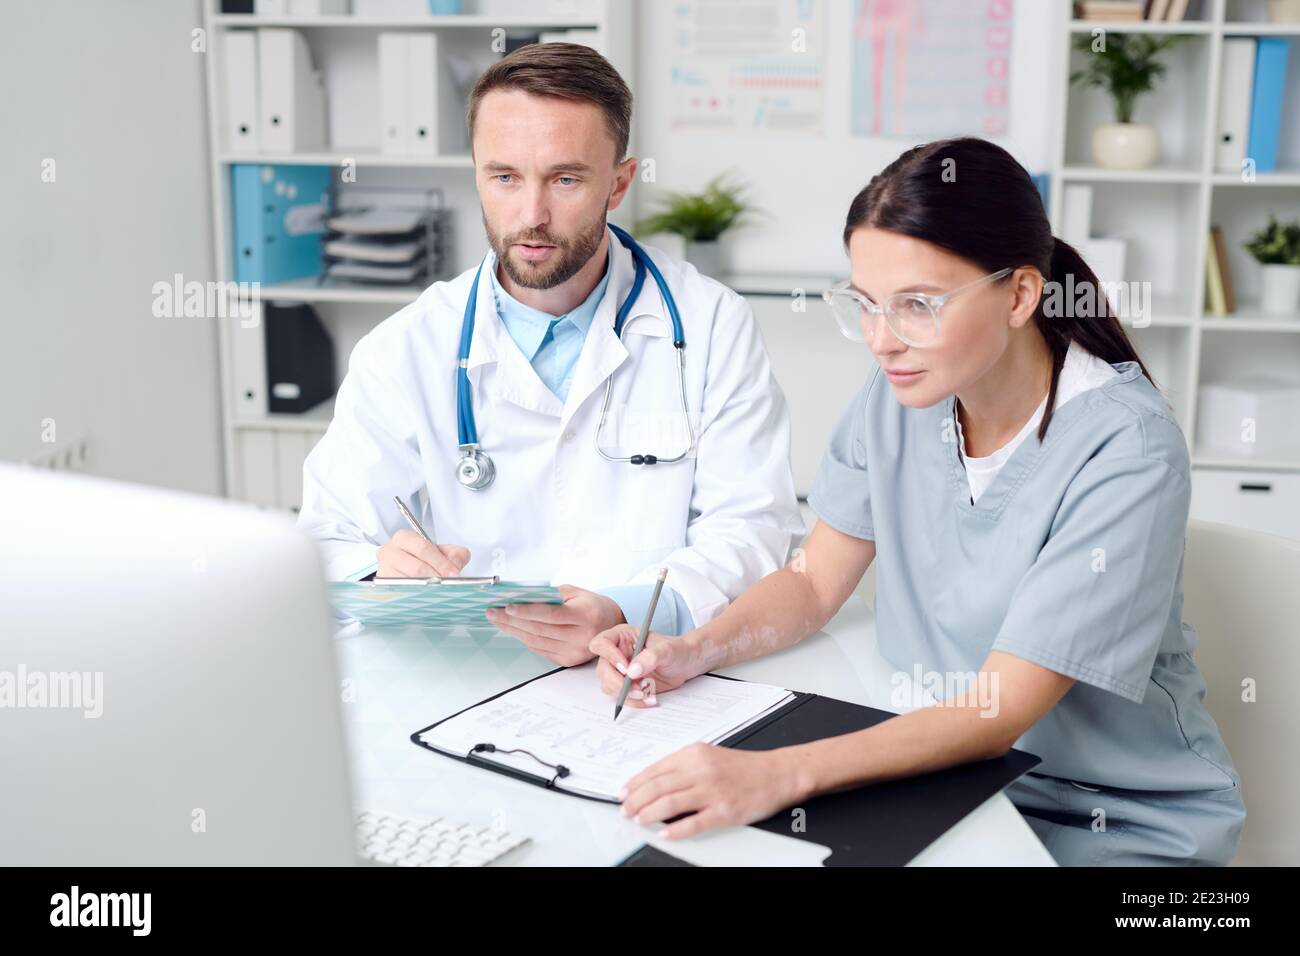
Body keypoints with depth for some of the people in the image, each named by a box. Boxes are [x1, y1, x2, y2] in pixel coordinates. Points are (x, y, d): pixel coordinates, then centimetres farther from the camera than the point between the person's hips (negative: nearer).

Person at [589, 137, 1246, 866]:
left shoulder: (1125, 450, -24)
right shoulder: (898, 393, -6)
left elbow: (998, 713, -27)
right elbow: (813, 583, 3)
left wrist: (780, 773, -38)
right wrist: (692, 653, -16)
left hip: (1125, 823, -4)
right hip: (944, 769, 5)